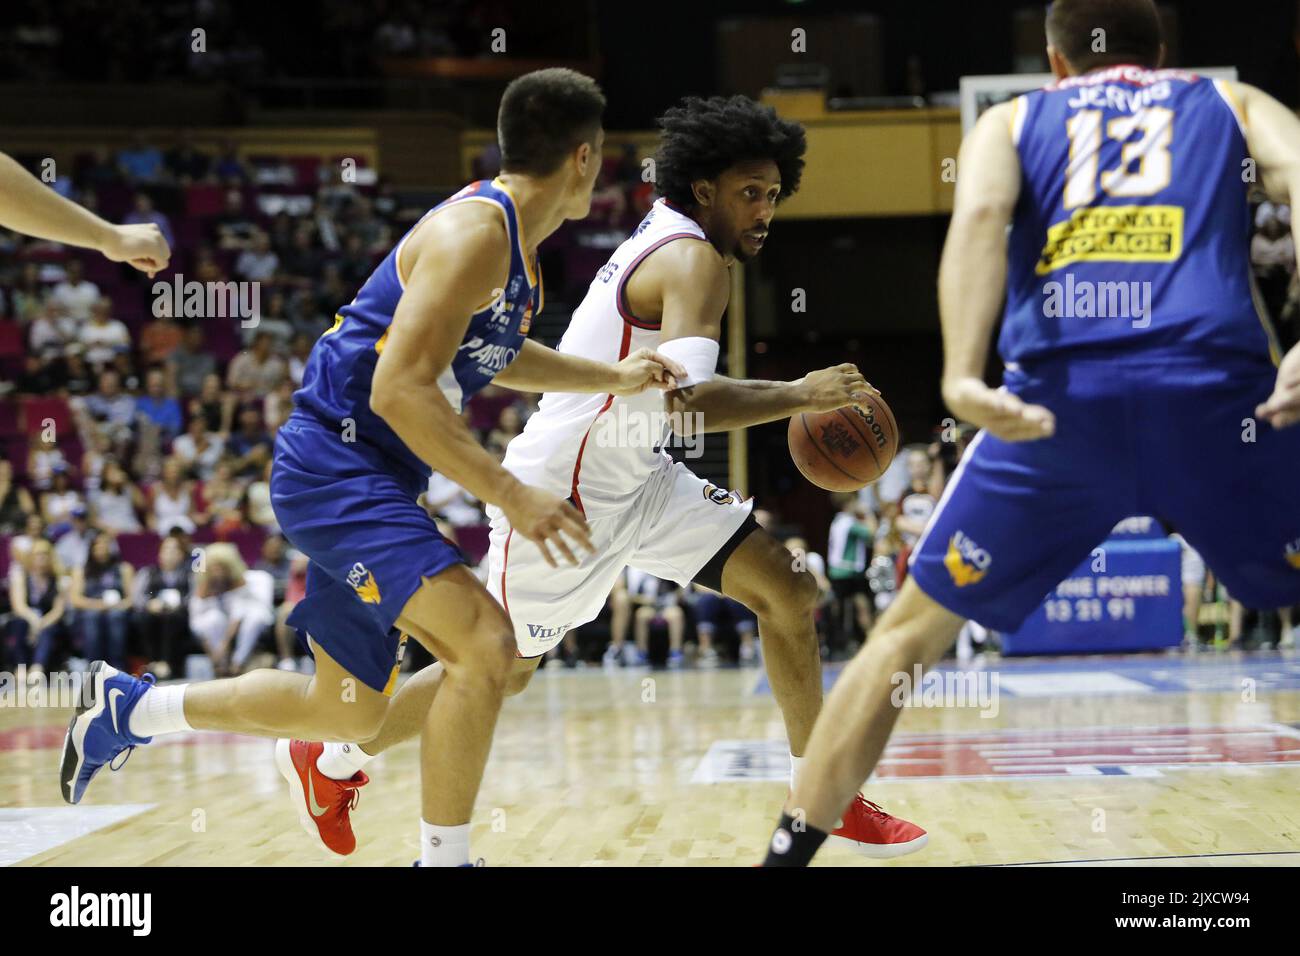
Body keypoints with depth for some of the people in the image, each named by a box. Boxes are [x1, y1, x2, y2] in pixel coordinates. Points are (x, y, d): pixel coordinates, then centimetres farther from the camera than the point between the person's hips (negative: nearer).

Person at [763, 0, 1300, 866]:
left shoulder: (1014, 120, 25)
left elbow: (979, 214, 1)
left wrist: (963, 375, -13)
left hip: (1062, 394, 0)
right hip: (1214, 382, 0)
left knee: (910, 632, 16)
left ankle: (790, 851, 15)